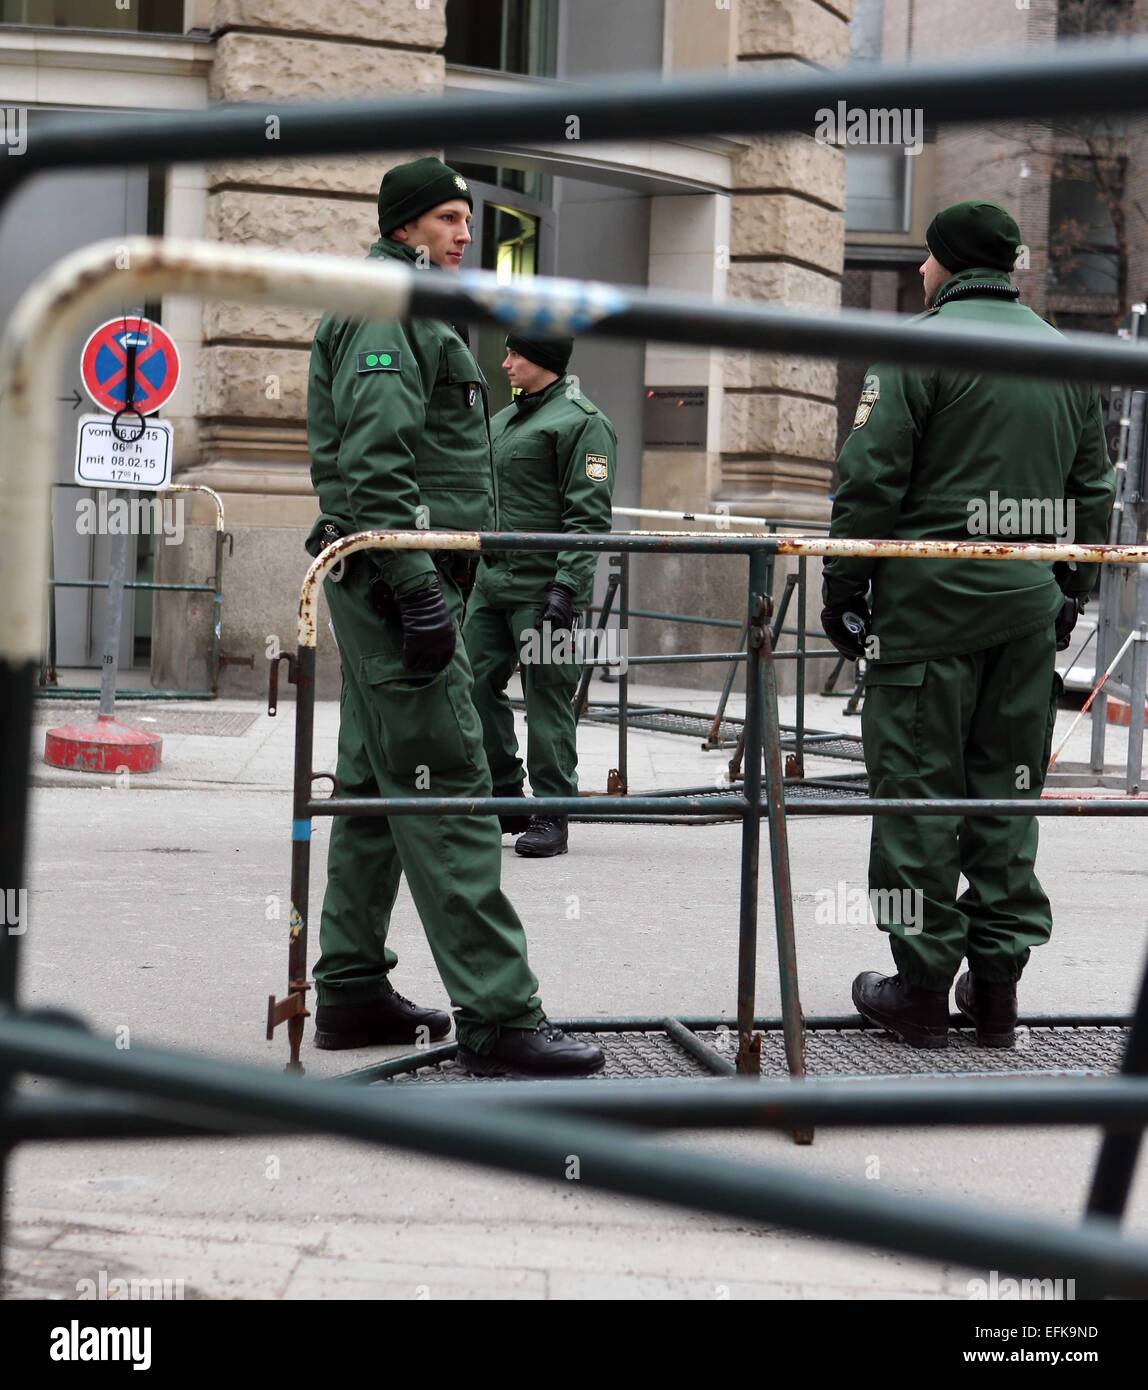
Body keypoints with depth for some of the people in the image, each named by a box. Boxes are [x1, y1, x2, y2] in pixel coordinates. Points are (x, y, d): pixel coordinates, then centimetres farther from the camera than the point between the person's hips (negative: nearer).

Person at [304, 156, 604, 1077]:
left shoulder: (416, 315, 23)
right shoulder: (386, 314, -10)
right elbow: (372, 464, -21)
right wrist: (419, 591, -26)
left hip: (397, 581, 11)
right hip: (399, 573, -11)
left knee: (374, 784, 12)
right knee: (447, 791, -13)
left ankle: (353, 991, 19)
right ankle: (499, 1016, -16)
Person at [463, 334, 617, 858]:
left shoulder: (581, 420, -8)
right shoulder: (503, 419, 18)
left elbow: (590, 515, -14)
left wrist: (566, 586, -20)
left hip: (543, 588, -8)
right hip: (491, 583, 8)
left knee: (547, 697, -3)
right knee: (476, 685, 6)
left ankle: (552, 816, 4)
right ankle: (504, 798, 18)